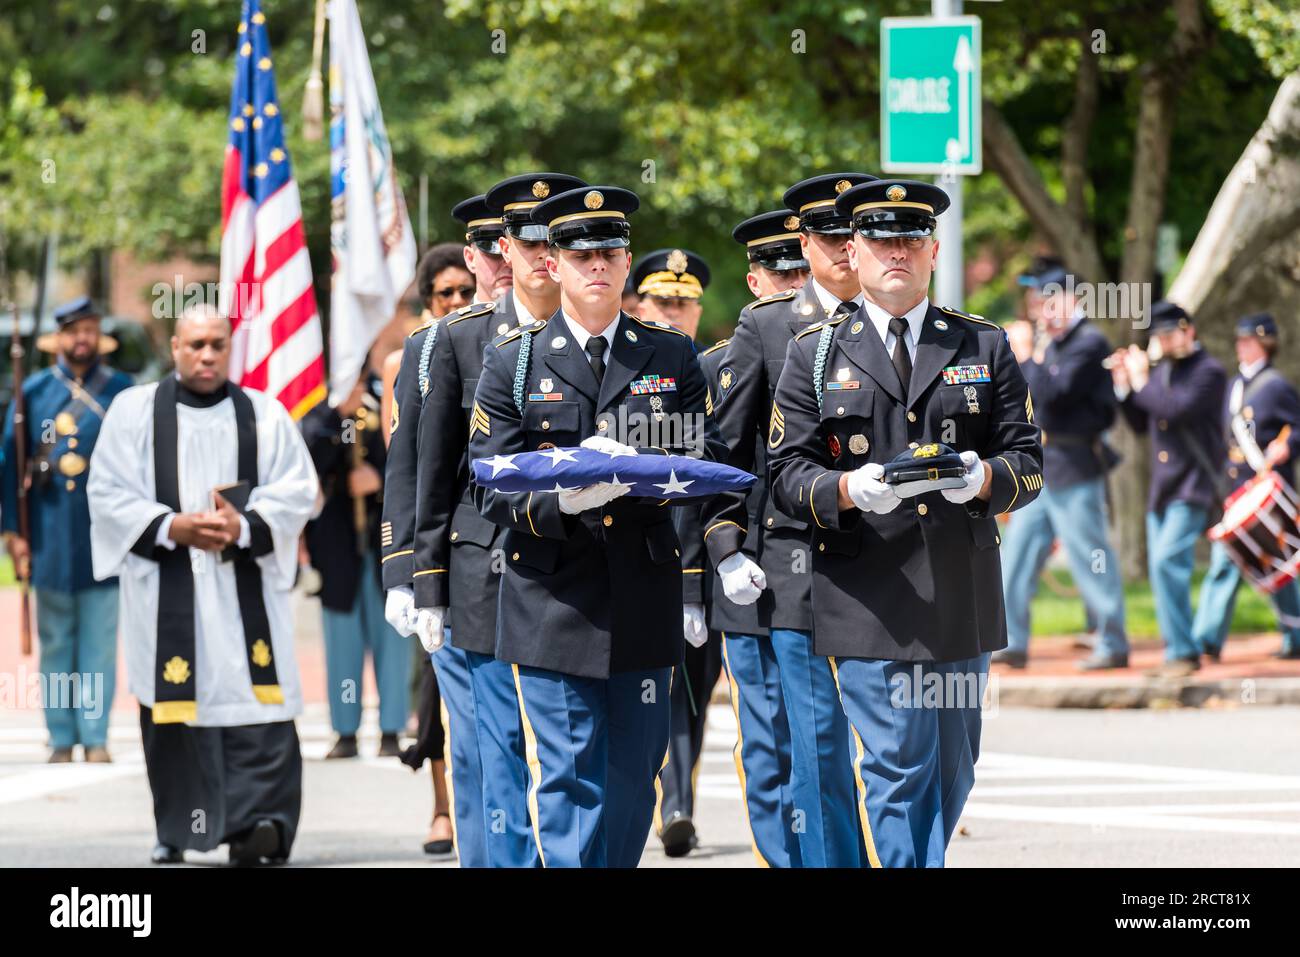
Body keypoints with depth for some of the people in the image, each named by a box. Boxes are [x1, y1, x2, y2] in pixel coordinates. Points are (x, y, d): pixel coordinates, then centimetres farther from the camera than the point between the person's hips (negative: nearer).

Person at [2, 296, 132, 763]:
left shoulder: (121, 391, 3)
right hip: (51, 537, 1)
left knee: (100, 641, -1)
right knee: (55, 643, 6)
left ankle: (96, 736, 3)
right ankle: (62, 738, 11)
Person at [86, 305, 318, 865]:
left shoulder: (265, 415, 11)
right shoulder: (133, 411, 9)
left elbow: (297, 489, 5)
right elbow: (108, 491, 3)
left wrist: (245, 527, -12)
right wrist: (169, 527, -11)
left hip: (245, 583, 0)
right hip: (166, 584, 0)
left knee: (254, 698, -11)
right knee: (172, 704, -1)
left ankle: (257, 822, -16)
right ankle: (177, 830, 7)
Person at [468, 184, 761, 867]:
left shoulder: (671, 357, 10)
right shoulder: (512, 362, 4)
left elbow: (706, 464, 3)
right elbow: (492, 491, -2)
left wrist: (726, 546, -17)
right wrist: (562, 500, -21)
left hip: (644, 603, 2)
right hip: (553, 608, -2)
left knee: (632, 781, 7)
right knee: (568, 784, -6)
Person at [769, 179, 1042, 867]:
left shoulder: (985, 347, 12)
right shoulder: (814, 354, 8)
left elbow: (1027, 461, 8)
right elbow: (787, 474, 2)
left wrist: (985, 478, -16)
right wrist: (848, 490, -20)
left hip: (962, 596, 3)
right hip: (868, 598, -3)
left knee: (952, 770, 9)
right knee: (896, 770, -10)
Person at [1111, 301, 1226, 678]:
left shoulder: (1209, 372, -8)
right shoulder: (1161, 370, 16)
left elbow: (1176, 410, -22)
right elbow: (1141, 424, 18)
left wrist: (1141, 381, -12)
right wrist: (1123, 385, 6)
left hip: (1193, 487, -8)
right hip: (1162, 487, 8)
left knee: (1167, 560, -20)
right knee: (1161, 568, 7)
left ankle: (1183, 652, -17)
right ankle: (1177, 652, 13)